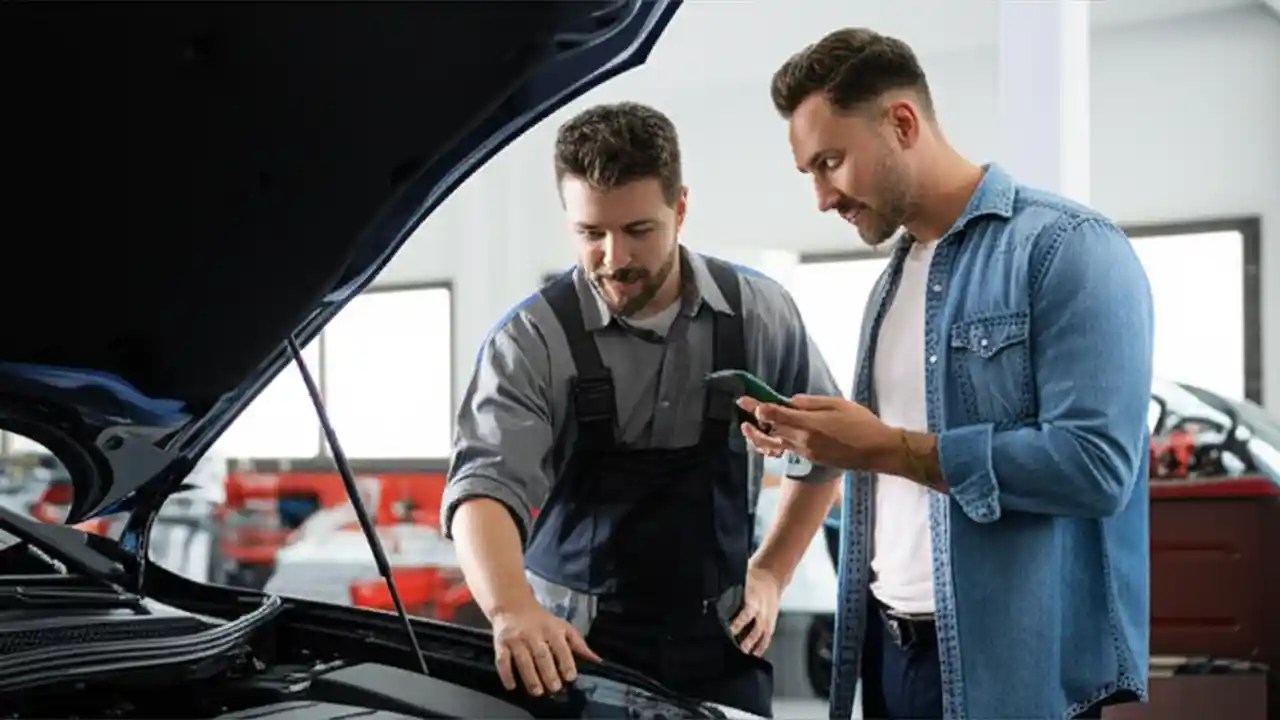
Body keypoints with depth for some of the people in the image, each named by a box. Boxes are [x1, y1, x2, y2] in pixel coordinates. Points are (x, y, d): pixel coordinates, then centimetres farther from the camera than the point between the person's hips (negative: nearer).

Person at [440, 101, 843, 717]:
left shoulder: (758, 314, -1)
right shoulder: (531, 340, -11)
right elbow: (485, 484, -24)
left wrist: (771, 573, 8)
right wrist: (511, 610, -42)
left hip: (719, 646, 2)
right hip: (574, 646, -2)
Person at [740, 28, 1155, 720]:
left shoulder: (1069, 248, -11)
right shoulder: (895, 277, 15)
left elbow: (1095, 464, -21)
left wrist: (887, 448, -18)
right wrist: (819, 440, -1)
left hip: (1017, 663, -7)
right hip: (889, 645, 8)